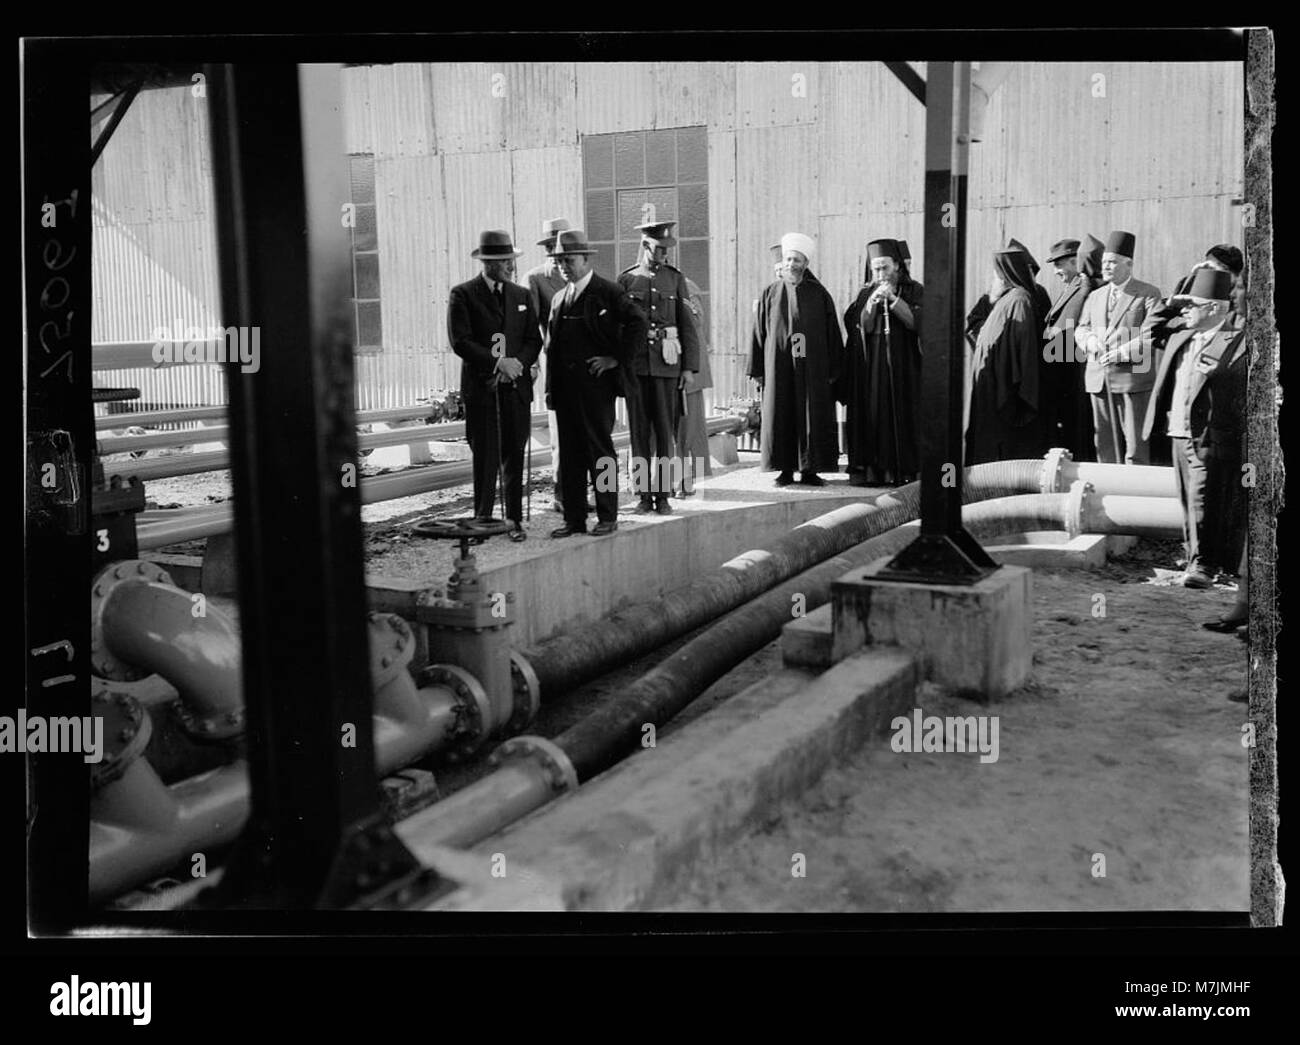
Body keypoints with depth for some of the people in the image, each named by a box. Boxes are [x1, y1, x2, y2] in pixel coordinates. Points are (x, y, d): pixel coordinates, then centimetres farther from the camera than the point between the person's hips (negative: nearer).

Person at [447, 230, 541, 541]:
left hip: (516, 387, 3)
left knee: (514, 457, 4)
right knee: (485, 457, 0)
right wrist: (498, 362, -16)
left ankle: (514, 520, 11)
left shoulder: (521, 295, 14)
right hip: (480, 388, -3)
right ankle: (483, 520, 8)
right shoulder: (463, 295, 0)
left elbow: (534, 340, 10)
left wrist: (518, 364, -9)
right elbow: (460, 342, -9)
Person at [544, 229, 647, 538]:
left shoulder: (608, 292, -4)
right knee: (569, 453, 8)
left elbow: (637, 321, -13)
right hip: (564, 387, 6)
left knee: (600, 450, 1)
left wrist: (617, 358, -12)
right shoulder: (558, 298, 16)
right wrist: (552, 385, 10)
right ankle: (574, 518, 15)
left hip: (596, 383, -6)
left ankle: (607, 517, 9)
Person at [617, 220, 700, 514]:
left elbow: (688, 326, 6)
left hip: (667, 365, 0)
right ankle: (643, 494, 10)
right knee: (640, 432, 3)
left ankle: (663, 494, 5)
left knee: (666, 432, -1)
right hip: (635, 366, 0)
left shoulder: (675, 278, 8)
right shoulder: (626, 279, 6)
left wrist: (690, 367, 0)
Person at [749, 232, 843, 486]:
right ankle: (785, 470, 9)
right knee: (780, 416, 1)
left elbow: (832, 333, 6)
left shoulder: (819, 294, 5)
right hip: (778, 368, 0)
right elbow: (758, 333, 6)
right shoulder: (770, 294, 5)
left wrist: (832, 370, 1)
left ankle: (809, 469, 8)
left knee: (812, 417, 1)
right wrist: (758, 370, 1)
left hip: (812, 370, 0)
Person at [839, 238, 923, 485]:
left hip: (902, 366, -2)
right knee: (870, 415, -4)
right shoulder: (865, 293, 11)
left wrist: (893, 299, -15)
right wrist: (871, 303, -13)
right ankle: (867, 468, -4)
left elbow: (916, 321, -9)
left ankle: (902, 470, -3)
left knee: (900, 416, -6)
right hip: (870, 368, 2)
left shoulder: (912, 291, 5)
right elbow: (857, 327, 2)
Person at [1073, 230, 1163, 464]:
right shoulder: (1095, 296, 19)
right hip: (1099, 380, 5)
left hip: (1132, 378, -5)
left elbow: (1150, 336, -9)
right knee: (1105, 445, 6)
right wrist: (1091, 340, -5)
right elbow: (1081, 329, 18)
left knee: (1134, 443, -4)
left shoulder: (1148, 294, 1)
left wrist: (1119, 353, -16)